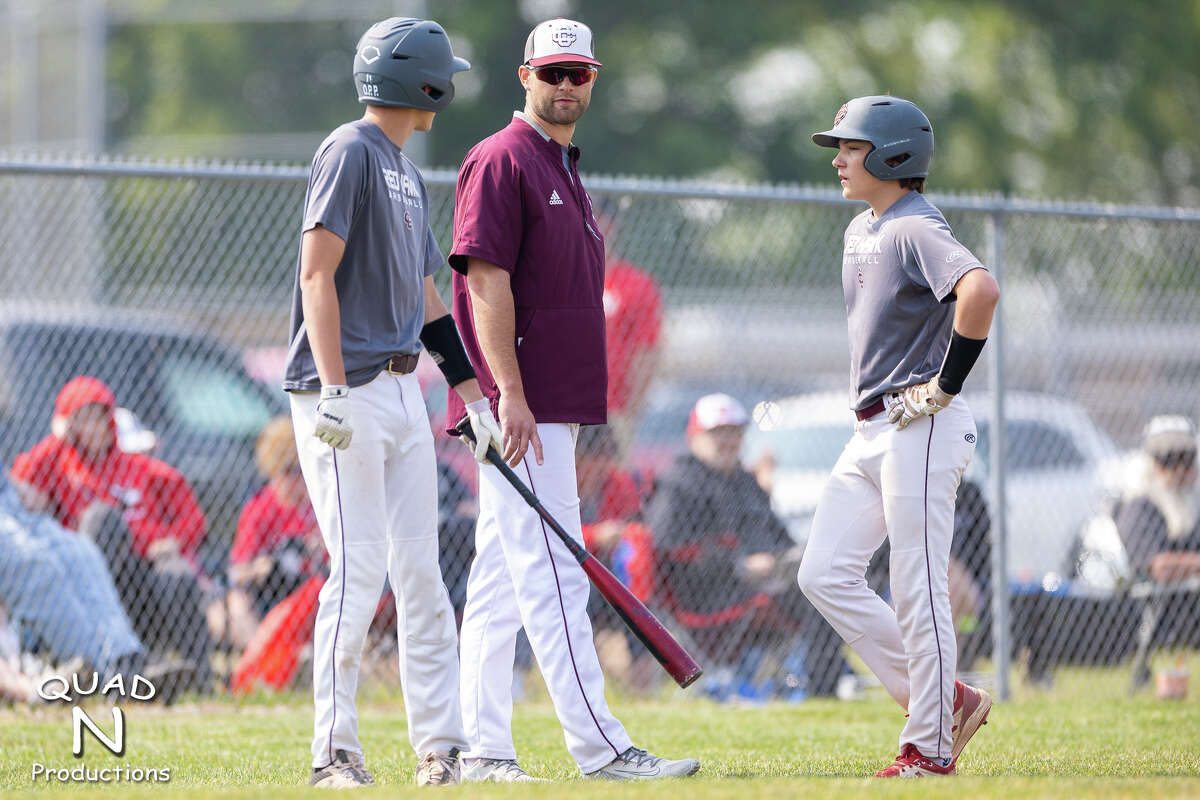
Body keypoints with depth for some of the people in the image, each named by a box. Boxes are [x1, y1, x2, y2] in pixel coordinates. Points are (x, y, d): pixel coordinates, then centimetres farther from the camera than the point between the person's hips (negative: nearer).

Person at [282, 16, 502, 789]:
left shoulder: (409, 173, 19)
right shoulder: (351, 152, -8)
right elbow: (317, 273, -15)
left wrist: (472, 393, 19)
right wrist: (333, 389, -23)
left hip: (403, 391, 9)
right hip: (348, 394, -9)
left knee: (421, 573, 7)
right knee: (360, 570, -11)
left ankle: (441, 749, 10)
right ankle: (335, 751, -6)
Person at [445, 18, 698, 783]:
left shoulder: (566, 169, 21)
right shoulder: (503, 160, -8)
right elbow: (486, 280, -16)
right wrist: (510, 395, -23)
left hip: (550, 412, 10)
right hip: (519, 409, -10)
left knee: (502, 575, 9)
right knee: (552, 572, -11)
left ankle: (484, 749, 10)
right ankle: (600, 748, -15)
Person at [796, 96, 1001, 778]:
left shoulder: (917, 229, -16)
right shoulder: (862, 231, 15)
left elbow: (981, 290, -34)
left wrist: (946, 385, -25)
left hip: (921, 431, -10)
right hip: (871, 432, 10)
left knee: (918, 590, -6)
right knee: (826, 575, 6)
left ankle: (929, 749, 2)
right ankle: (946, 701, 12)